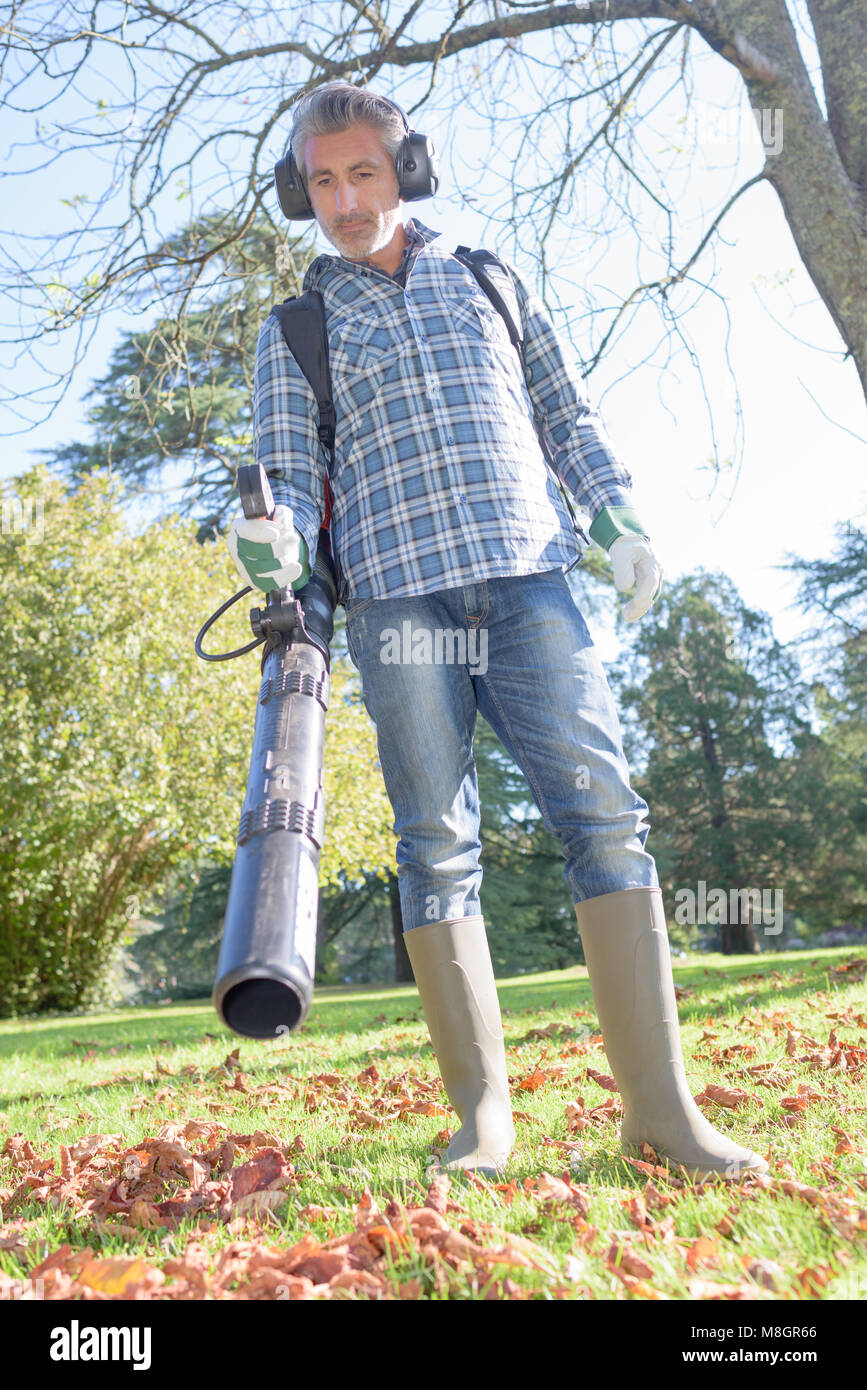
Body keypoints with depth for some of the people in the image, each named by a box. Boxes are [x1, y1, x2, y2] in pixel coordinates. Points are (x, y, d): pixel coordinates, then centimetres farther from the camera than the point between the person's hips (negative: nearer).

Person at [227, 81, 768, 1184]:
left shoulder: (490, 278, 24)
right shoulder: (293, 327, 19)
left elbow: (565, 410, 23)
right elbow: (287, 467, 9)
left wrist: (617, 516, 8)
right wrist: (277, 543, -14)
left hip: (528, 576, 1)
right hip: (395, 591, 0)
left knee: (602, 809, -10)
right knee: (436, 842, -4)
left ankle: (660, 1105, -3)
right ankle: (482, 1114, 6)